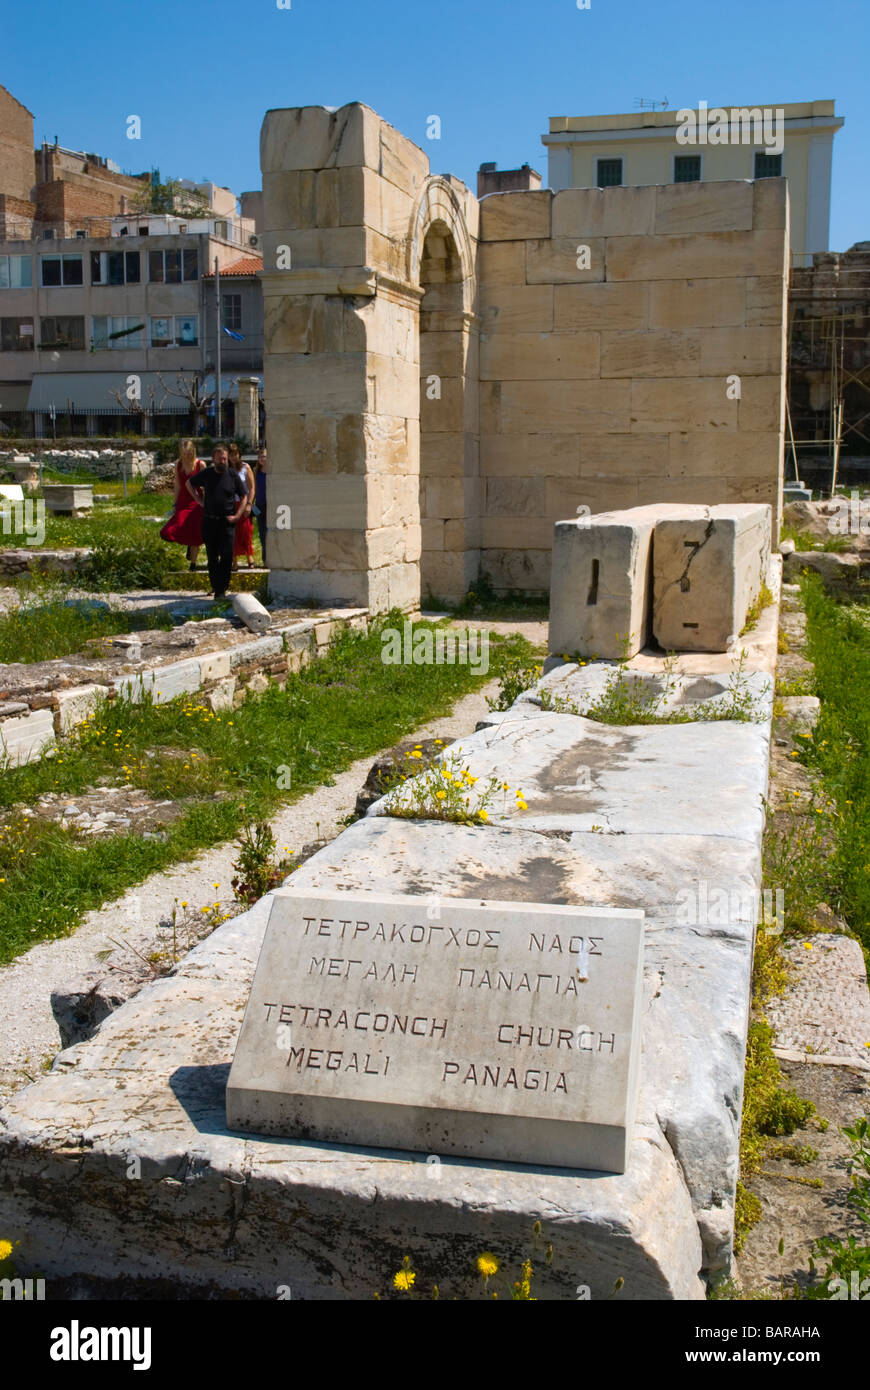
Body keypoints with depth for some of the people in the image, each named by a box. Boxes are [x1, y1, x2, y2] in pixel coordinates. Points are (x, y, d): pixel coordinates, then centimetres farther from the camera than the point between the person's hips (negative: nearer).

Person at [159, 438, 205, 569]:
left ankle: (193, 564, 15)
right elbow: (177, 486, 10)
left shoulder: (200, 464, -7)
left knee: (195, 537, -2)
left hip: (196, 503, -3)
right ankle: (189, 544, 19)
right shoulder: (178, 464, 4)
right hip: (182, 502, 3)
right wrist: (175, 504, 8)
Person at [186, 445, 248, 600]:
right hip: (209, 521, 2)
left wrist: (237, 516, -3)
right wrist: (199, 500, 10)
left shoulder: (233, 475, 1)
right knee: (212, 556, 8)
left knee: (226, 555, -10)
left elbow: (244, 496, 7)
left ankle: (221, 589, -8)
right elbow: (189, 484, 21)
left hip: (227, 522, -2)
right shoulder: (206, 474, 5)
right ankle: (215, 585, 20)